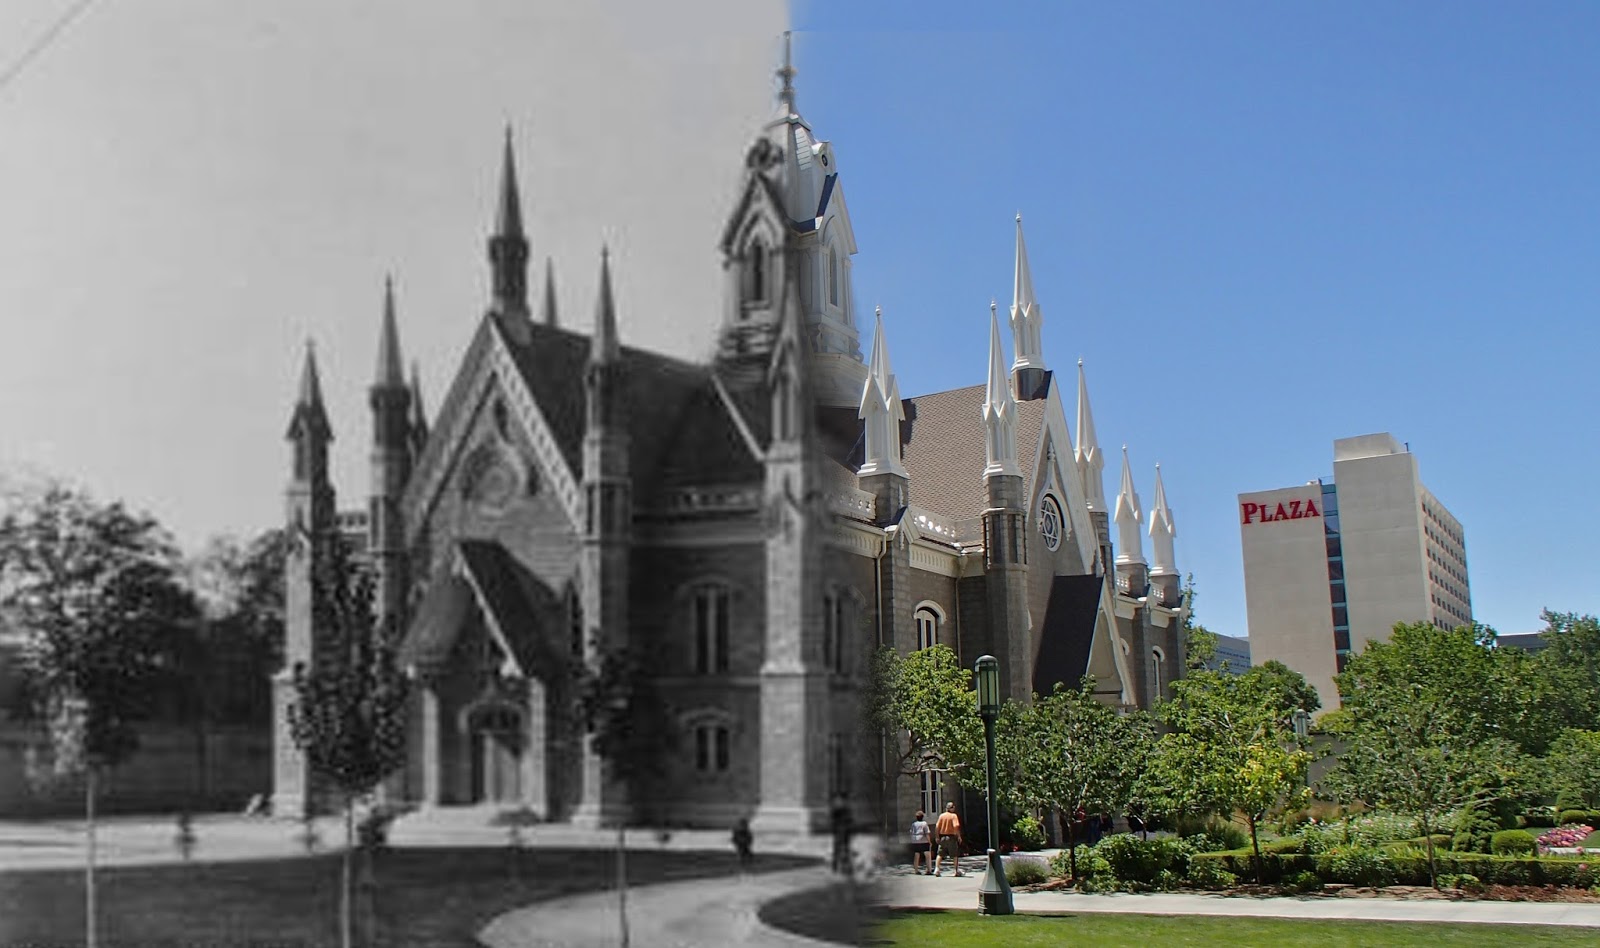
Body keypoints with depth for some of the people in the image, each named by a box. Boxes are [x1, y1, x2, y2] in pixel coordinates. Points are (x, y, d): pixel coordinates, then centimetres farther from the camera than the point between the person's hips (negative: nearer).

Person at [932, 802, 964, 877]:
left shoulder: (941, 815, 4)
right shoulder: (954, 816, -7)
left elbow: (937, 827, -1)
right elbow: (956, 826, -20)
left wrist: (937, 837, 6)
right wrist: (959, 836, -12)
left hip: (942, 837, 3)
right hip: (951, 837, -3)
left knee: (940, 854, 9)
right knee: (955, 855, 5)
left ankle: (937, 869, -1)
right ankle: (957, 871, 5)